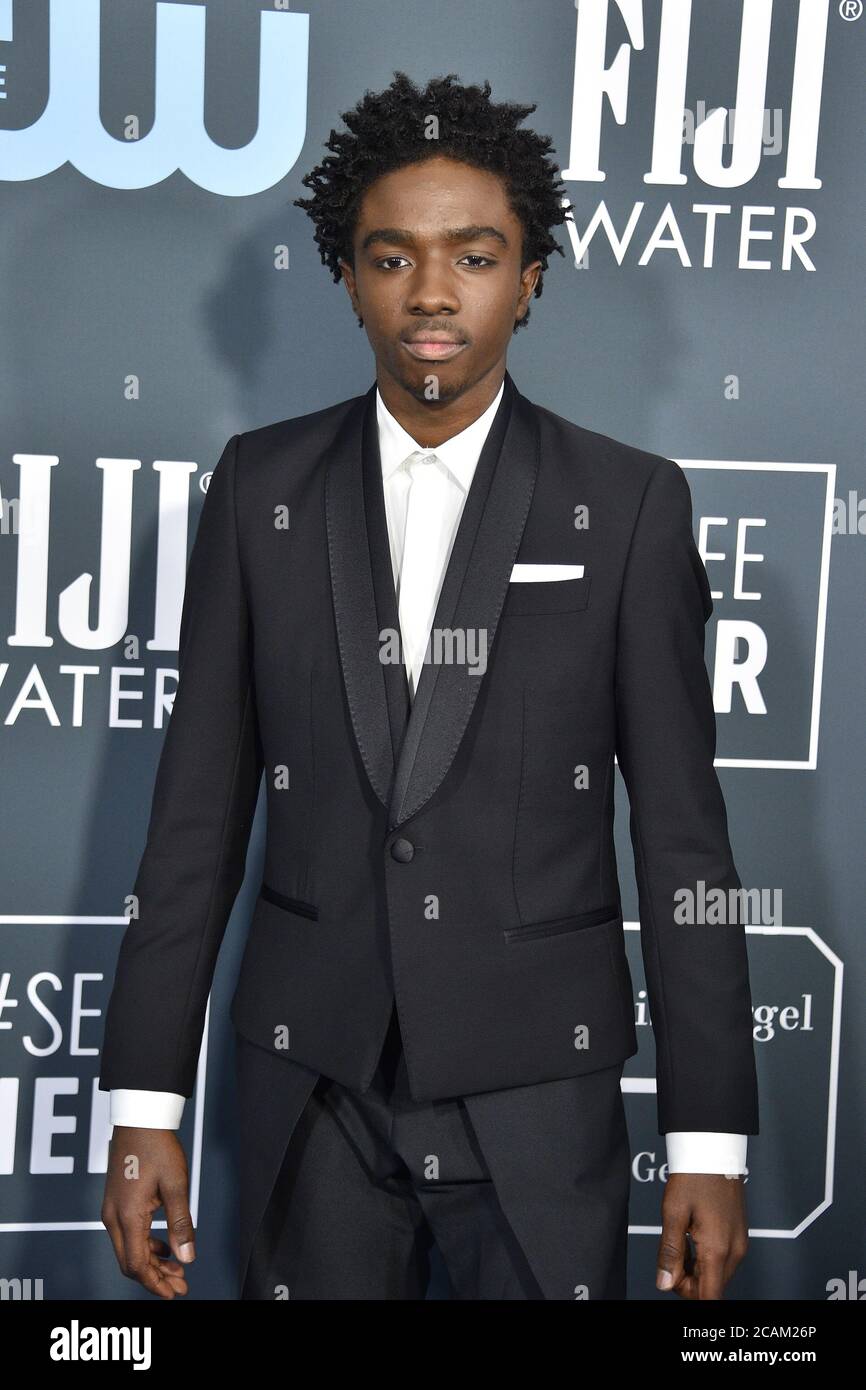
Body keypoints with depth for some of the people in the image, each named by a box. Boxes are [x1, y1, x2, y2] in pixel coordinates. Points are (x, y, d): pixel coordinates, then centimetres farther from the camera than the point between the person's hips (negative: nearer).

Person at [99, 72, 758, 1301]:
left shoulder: (630, 504, -3)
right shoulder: (262, 486, 2)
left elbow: (682, 834, -3)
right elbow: (200, 808, 2)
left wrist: (710, 1139, -4)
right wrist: (146, 1104, 0)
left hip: (538, 1092, -1)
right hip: (311, 1086, 2)